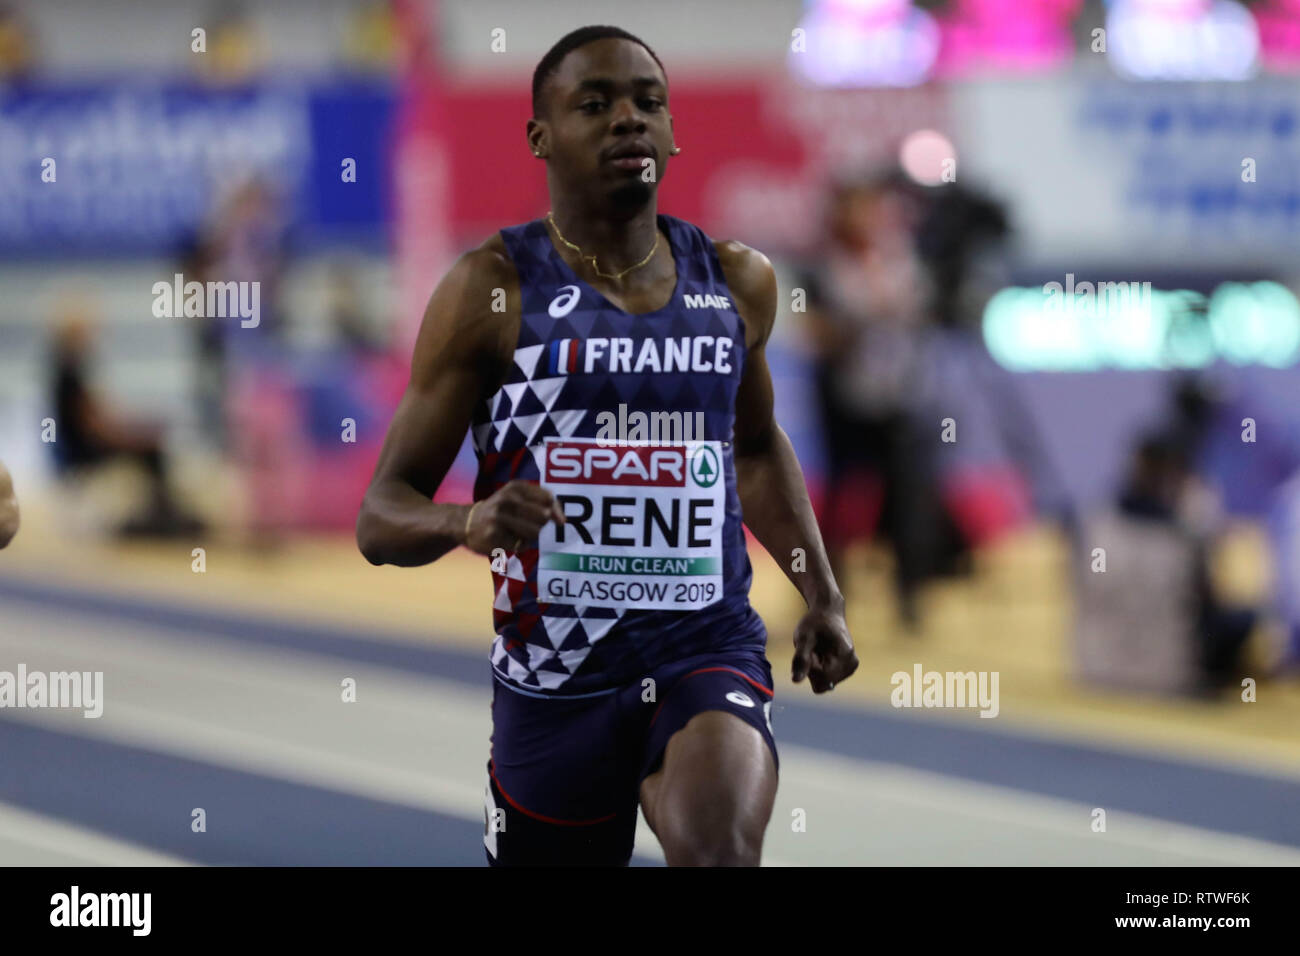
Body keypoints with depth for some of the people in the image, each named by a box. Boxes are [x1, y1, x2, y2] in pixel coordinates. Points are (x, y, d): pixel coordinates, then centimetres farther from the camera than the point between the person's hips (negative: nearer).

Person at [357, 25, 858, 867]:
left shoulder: (737, 283, 6)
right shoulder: (493, 290, -5)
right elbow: (381, 519, -6)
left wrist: (823, 595, 15)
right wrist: (469, 523, -28)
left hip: (707, 648, 1)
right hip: (553, 674, -1)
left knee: (718, 849, -31)